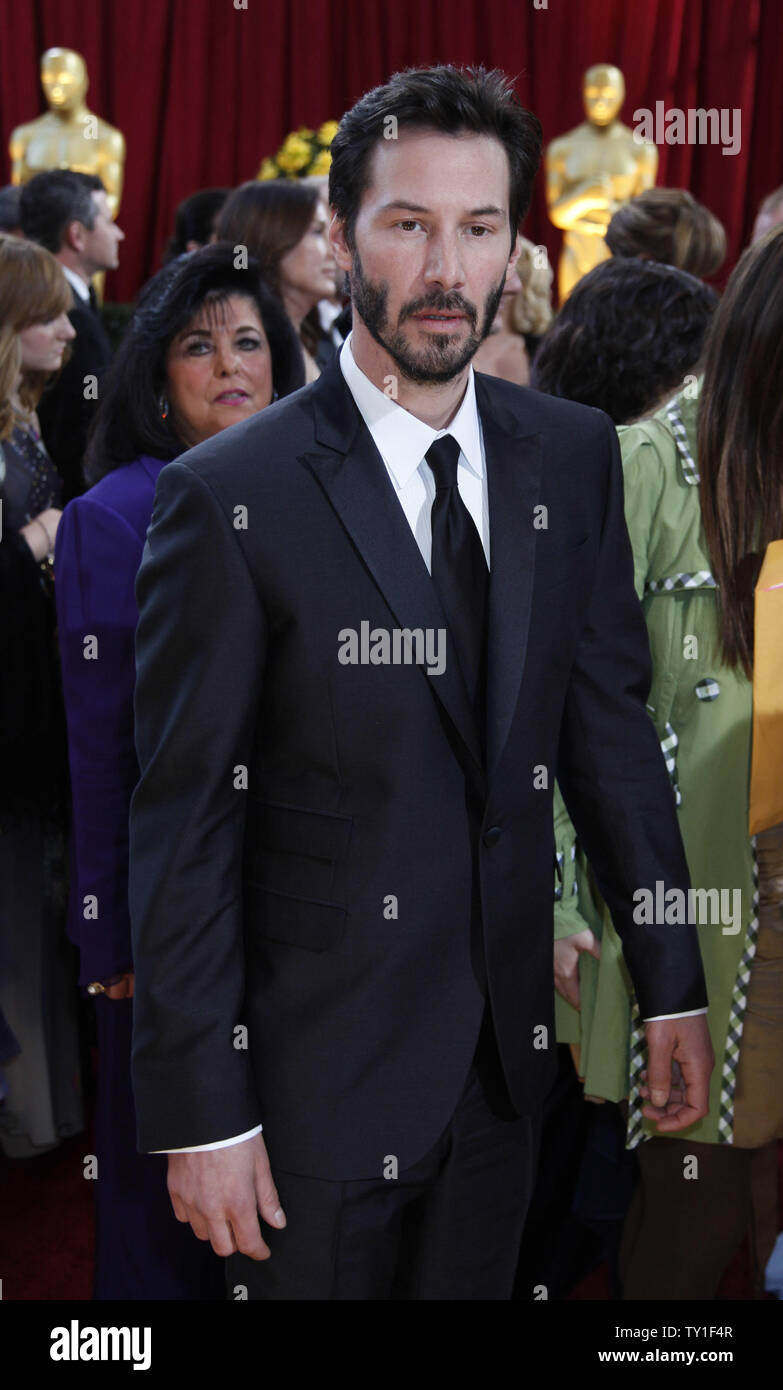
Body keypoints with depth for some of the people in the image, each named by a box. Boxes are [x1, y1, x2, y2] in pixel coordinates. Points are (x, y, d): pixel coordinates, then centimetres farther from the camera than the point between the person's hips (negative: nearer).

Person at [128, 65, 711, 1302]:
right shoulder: (230, 499, -14)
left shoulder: (574, 459, 2)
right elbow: (182, 826, -12)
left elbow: (613, 724, 8)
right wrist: (201, 1115, -12)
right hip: (320, 1076, -4)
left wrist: (672, 985, 8)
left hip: (506, 1058, 5)